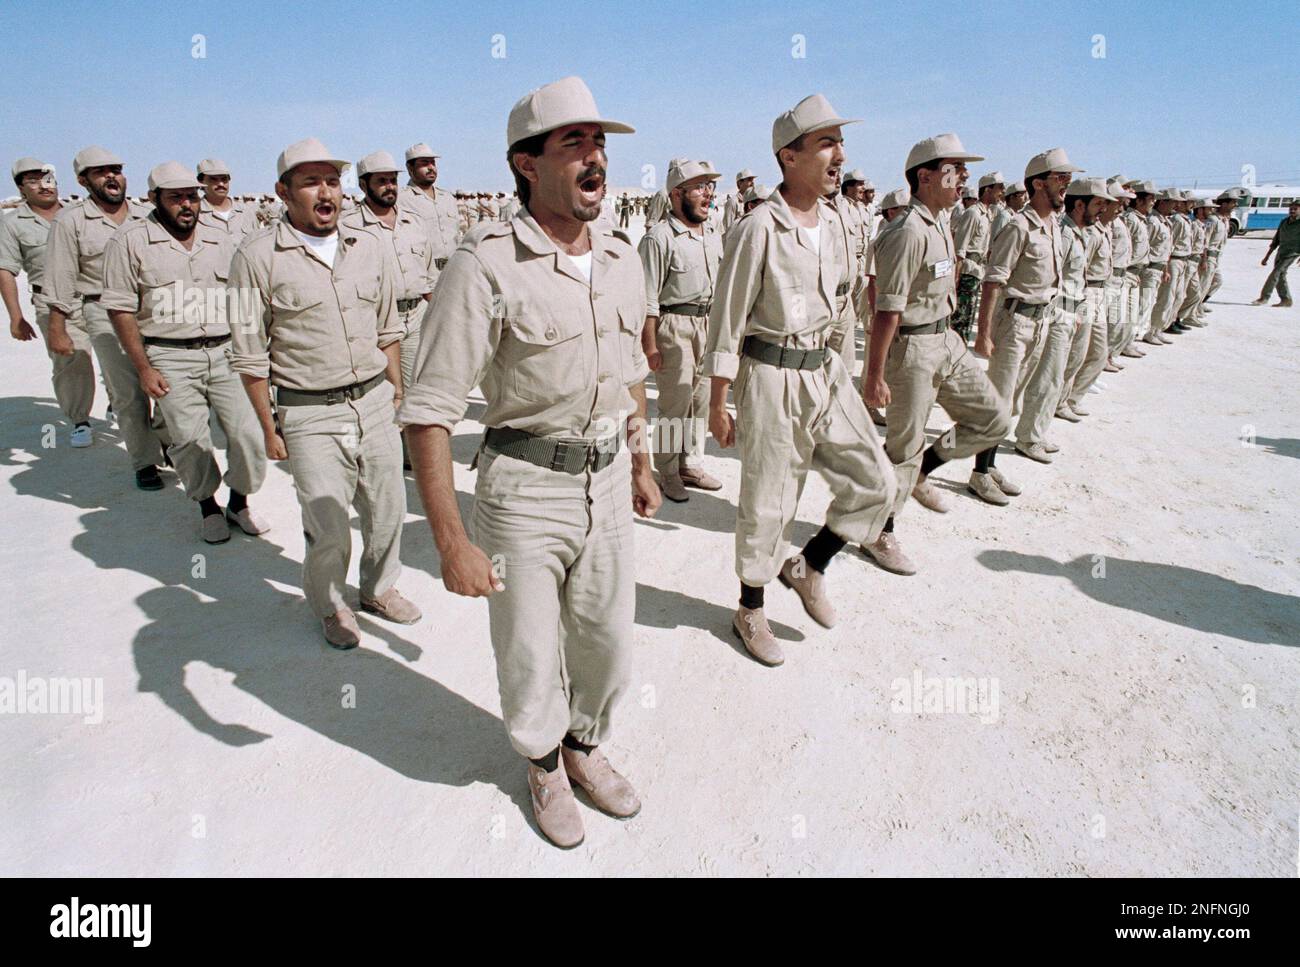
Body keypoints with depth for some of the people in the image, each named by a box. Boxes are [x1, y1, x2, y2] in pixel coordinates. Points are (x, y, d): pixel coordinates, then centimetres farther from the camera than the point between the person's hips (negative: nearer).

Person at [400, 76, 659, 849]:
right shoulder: (488, 265, -17)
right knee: (530, 658, 13)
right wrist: (452, 542, -21)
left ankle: (586, 745, 48)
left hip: (607, 481, 6)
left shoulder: (623, 260, 4)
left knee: (609, 646, 19)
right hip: (525, 489, -5)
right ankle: (544, 765, 44)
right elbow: (430, 410, -18)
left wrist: (641, 464, 20)